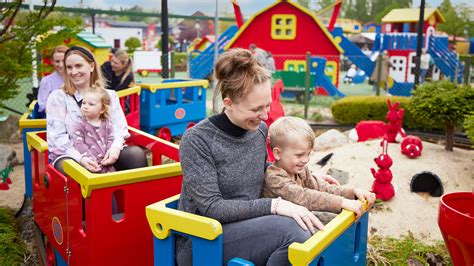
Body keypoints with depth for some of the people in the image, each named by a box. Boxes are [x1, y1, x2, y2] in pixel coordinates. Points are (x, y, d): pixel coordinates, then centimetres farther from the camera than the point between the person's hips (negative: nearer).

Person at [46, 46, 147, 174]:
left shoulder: (109, 95, 13)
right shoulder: (57, 97, 4)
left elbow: (119, 127, 4)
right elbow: (57, 137, -5)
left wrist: (116, 146, -20)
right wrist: (80, 158, -23)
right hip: (70, 155, -2)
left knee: (137, 154, -26)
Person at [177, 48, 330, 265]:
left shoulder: (260, 130, 2)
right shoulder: (196, 140, -16)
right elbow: (212, 208, -19)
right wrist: (273, 205, -26)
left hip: (247, 234, 6)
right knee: (292, 228, -28)